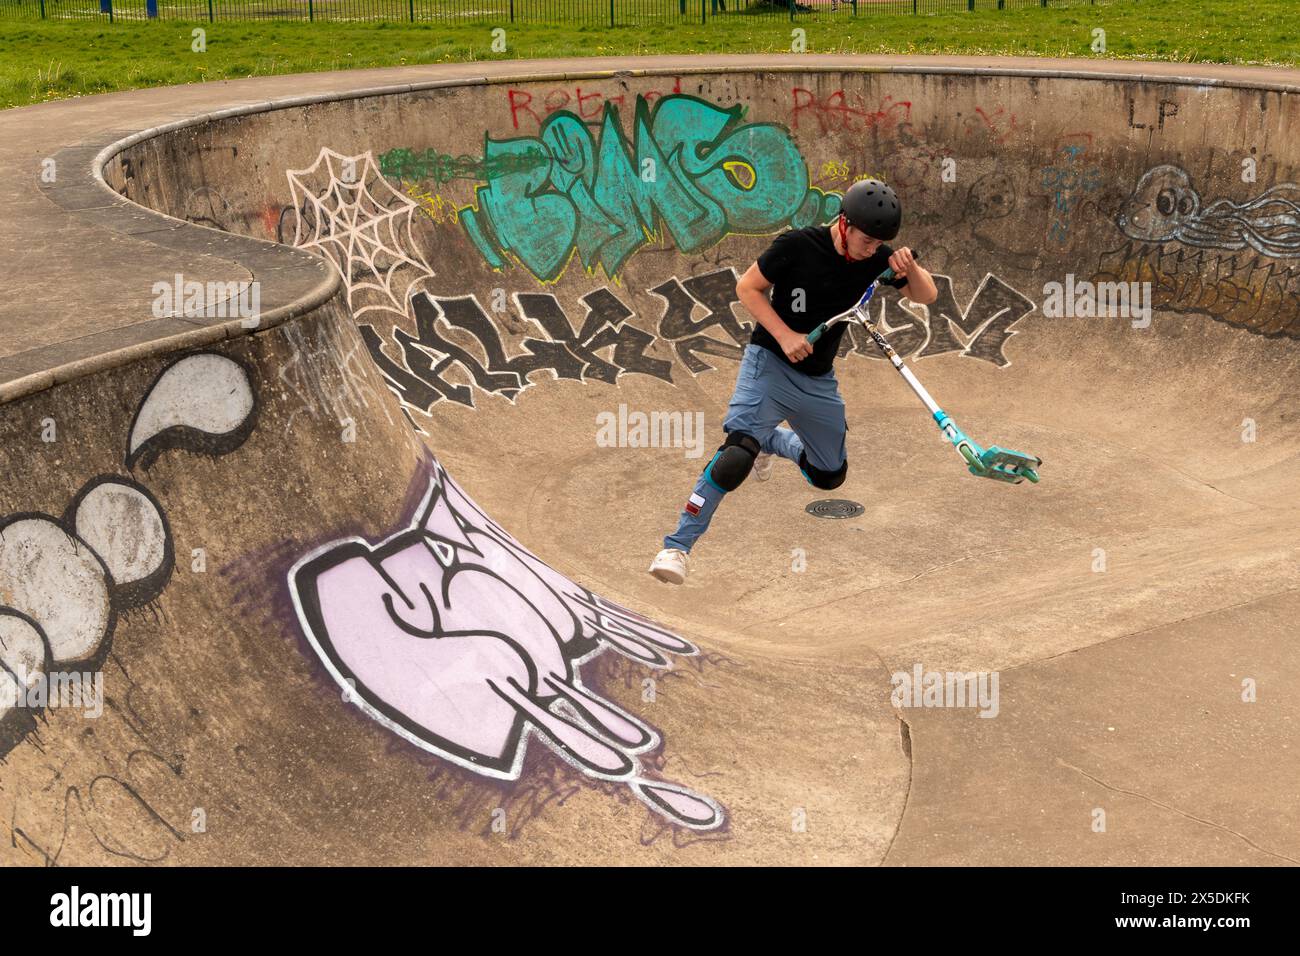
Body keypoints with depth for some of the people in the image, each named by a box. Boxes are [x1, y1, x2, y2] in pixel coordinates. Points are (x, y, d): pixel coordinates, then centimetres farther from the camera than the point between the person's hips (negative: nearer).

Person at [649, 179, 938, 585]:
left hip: (819, 381, 6)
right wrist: (785, 336, -20)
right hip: (770, 363, -6)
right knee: (739, 452, -28)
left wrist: (910, 267, -21)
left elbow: (927, 297, 2)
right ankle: (677, 547, -22)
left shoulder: (876, 258, -4)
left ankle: (770, 439, 45)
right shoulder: (798, 245, -17)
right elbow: (747, 288, -8)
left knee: (830, 475, 15)